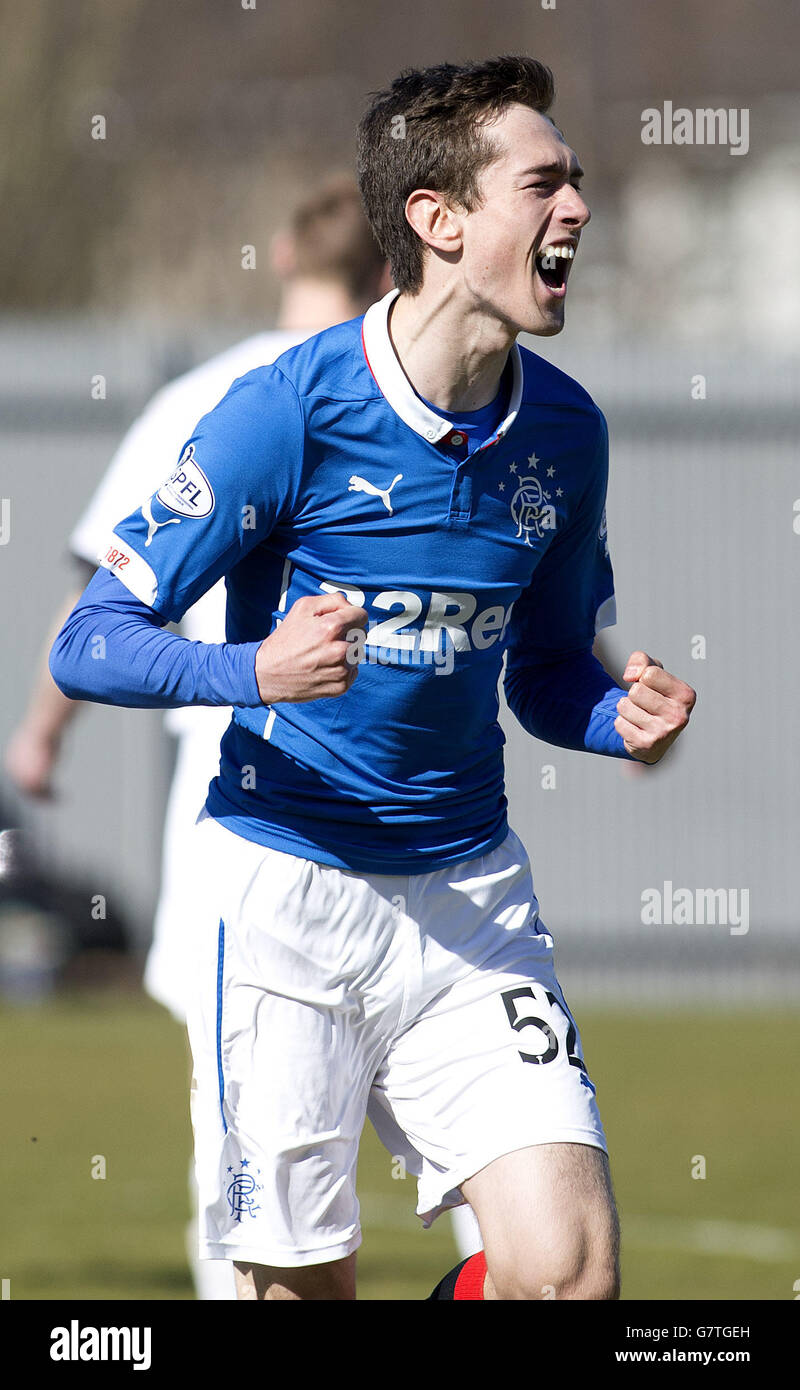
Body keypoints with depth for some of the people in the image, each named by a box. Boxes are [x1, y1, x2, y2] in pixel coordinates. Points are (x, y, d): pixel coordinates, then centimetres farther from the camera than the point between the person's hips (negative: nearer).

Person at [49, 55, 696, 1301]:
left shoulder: (565, 431, 3)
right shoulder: (290, 411, -13)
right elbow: (87, 646, -11)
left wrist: (621, 719, -5)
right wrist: (259, 670, -29)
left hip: (468, 895, 4)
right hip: (286, 887, -4)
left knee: (572, 1267, -13)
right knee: (302, 1285, 2)